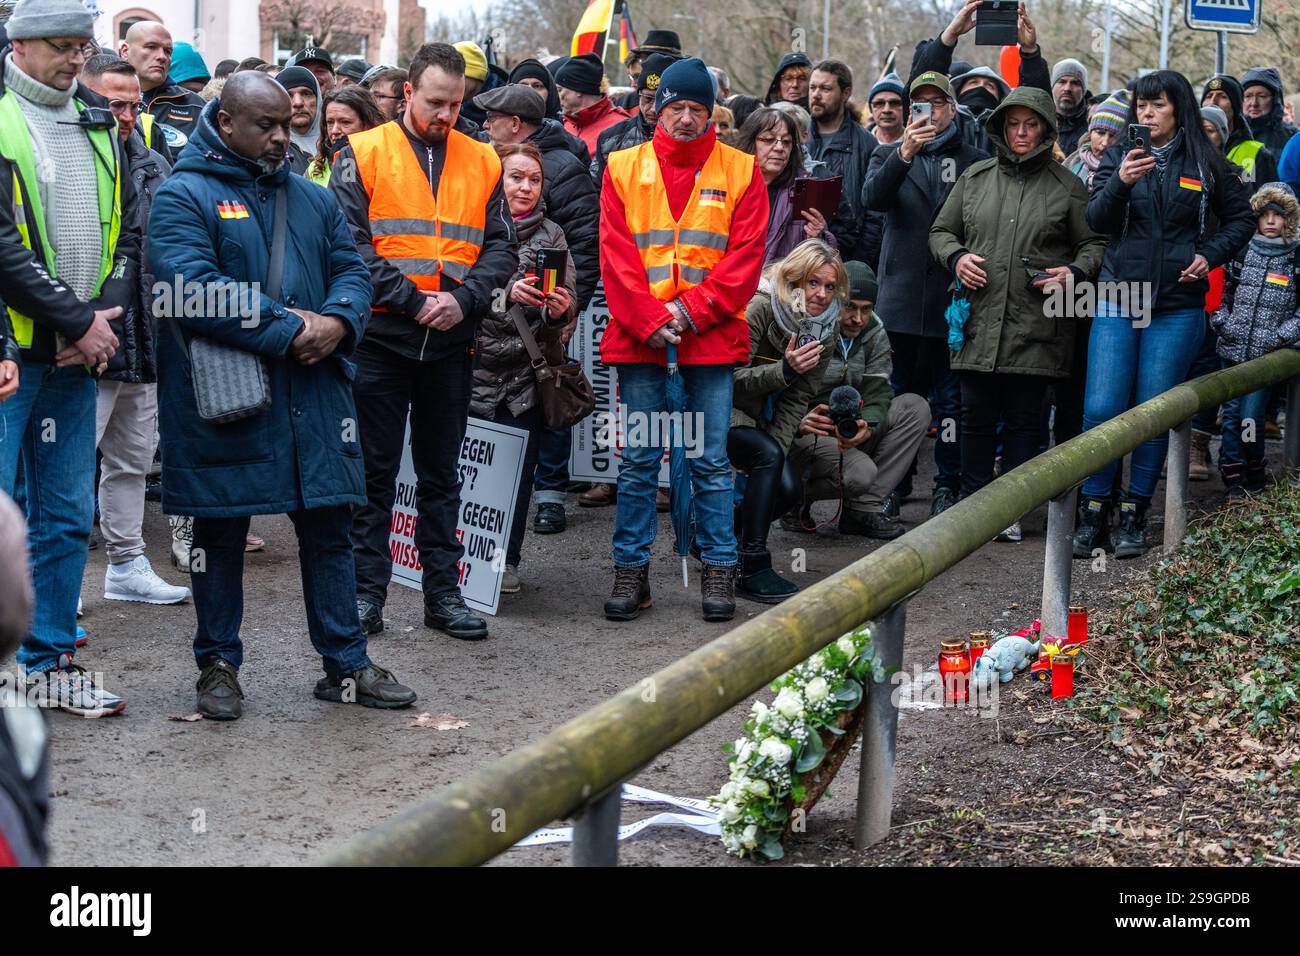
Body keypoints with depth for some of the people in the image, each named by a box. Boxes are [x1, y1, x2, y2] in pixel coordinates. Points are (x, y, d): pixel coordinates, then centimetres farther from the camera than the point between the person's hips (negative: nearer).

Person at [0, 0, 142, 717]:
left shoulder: (97, 130, 14)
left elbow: (128, 231, 12)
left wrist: (105, 316, -4)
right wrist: (78, 323, -14)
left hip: (76, 358, 7)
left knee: (67, 515, 11)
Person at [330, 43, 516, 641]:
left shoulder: (482, 162, 9)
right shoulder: (364, 154, -1)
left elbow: (500, 249, 6)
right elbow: (350, 243, -9)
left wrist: (464, 299, -12)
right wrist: (412, 300, -15)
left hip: (451, 341, 3)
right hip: (380, 338, -3)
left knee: (441, 473, 11)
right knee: (375, 472, 3)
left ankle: (443, 593, 17)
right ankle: (366, 591, 11)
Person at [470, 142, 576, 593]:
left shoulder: (551, 236, 11)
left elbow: (568, 310, 10)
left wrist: (560, 312, -12)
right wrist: (507, 291, -20)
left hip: (527, 372, 2)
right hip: (475, 366, -2)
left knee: (518, 466, 1)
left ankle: (506, 561, 13)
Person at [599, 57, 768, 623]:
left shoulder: (740, 171, 5)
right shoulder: (623, 168, 7)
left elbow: (746, 255, -1)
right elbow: (616, 256, 1)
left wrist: (690, 309, -10)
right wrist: (649, 320, -10)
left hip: (711, 336, 0)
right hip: (638, 337, 1)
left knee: (711, 461, 3)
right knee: (638, 460, 4)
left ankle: (719, 570, 11)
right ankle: (631, 571, 11)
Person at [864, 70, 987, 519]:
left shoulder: (974, 162, 9)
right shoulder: (889, 155, 11)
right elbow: (873, 198, -11)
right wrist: (904, 154, -26)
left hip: (953, 296, -1)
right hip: (902, 293, 1)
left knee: (950, 397, 2)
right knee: (898, 394, 6)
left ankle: (947, 485, 9)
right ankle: (895, 484, 15)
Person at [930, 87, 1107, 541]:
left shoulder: (1067, 186, 6)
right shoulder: (975, 177, 12)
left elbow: (1094, 243, 10)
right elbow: (941, 230, 18)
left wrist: (1075, 273, -9)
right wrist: (955, 257, -2)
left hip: (1037, 324, -2)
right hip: (978, 320, 2)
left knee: (1023, 419, 3)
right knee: (975, 417, 5)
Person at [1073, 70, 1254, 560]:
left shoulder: (1207, 164, 4)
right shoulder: (1118, 158, 6)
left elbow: (1239, 219, 15)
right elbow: (1096, 220, -5)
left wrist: (1210, 255, -1)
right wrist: (1121, 182, -23)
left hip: (1177, 306, 0)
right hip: (1117, 299, 1)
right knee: (1100, 409, -7)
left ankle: (1134, 516, 13)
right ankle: (1093, 514, 4)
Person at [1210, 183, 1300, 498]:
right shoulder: (1242, 251, 9)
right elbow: (1224, 293, 17)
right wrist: (1221, 321, 1)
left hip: (1268, 354, -3)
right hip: (1233, 349, 3)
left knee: (1250, 419, -8)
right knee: (1231, 416, -1)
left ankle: (1255, 481, 10)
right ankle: (1234, 482, 7)